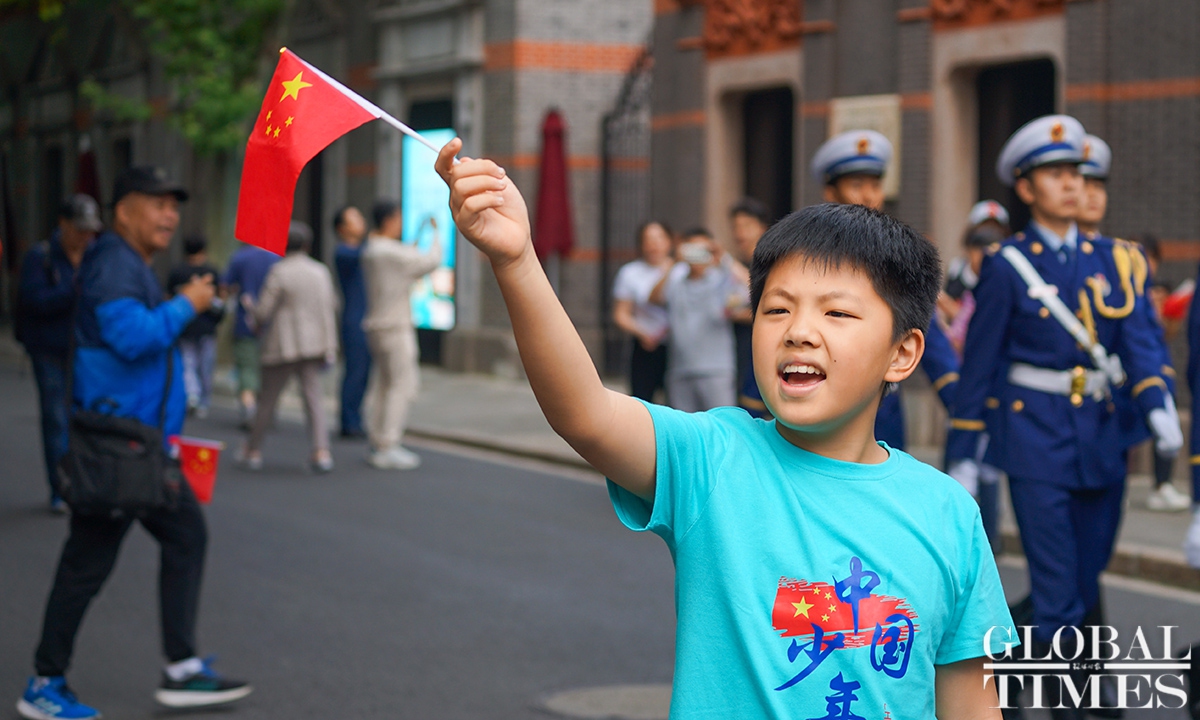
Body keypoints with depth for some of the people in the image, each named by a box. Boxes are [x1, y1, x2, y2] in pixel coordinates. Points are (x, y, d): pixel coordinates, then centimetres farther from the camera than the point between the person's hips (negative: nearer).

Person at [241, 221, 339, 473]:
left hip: (282, 347, -3)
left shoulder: (279, 272, -12)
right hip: (314, 345, 4)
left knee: (268, 400, 8)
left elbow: (262, 314, -12)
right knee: (313, 395, 2)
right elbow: (332, 305, 8)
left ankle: (253, 451, 19)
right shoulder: (321, 271, 2)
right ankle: (321, 450, -12)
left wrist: (249, 305, 10)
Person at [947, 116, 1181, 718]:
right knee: (1059, 595, -7)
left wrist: (1157, 408, -19)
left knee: (1087, 586, 12)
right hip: (1036, 437, -5)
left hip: (1100, 436, 5)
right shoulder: (1006, 266, -3)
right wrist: (963, 456, -2)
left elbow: (1138, 341, -1)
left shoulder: (1111, 260, 9)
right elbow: (979, 365, -1)